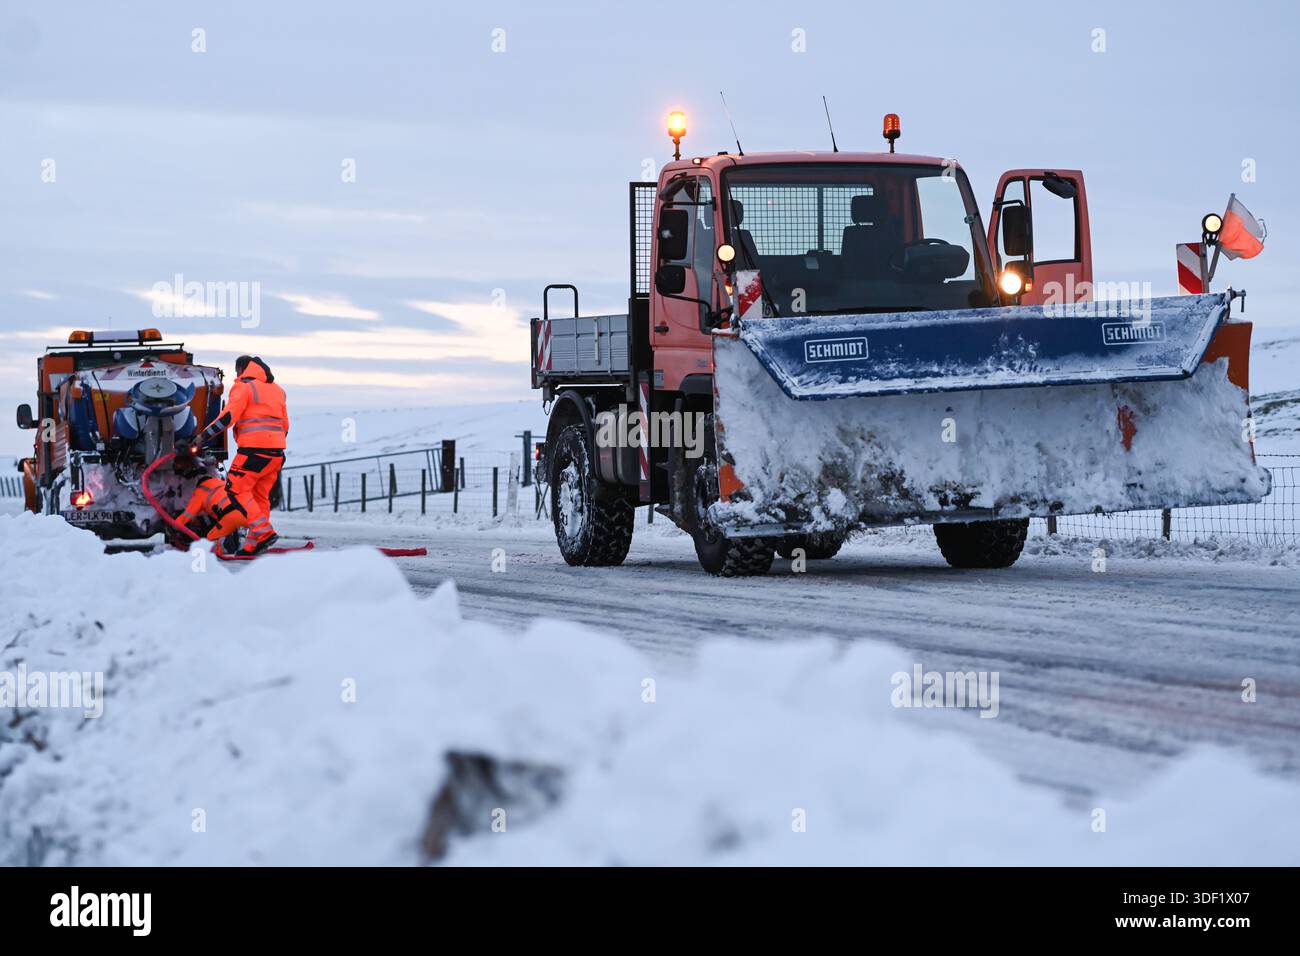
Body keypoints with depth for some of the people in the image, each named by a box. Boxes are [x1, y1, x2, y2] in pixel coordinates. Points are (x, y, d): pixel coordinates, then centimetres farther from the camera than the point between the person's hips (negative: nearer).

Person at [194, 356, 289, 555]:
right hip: (276, 452, 8)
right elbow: (285, 425, 24)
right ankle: (255, 542, 7)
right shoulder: (276, 389, 22)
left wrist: (205, 435, -10)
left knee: (236, 489, -4)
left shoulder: (244, 386, -1)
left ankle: (263, 531, -19)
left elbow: (229, 416, -13)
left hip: (254, 449, -8)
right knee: (260, 495, 13)